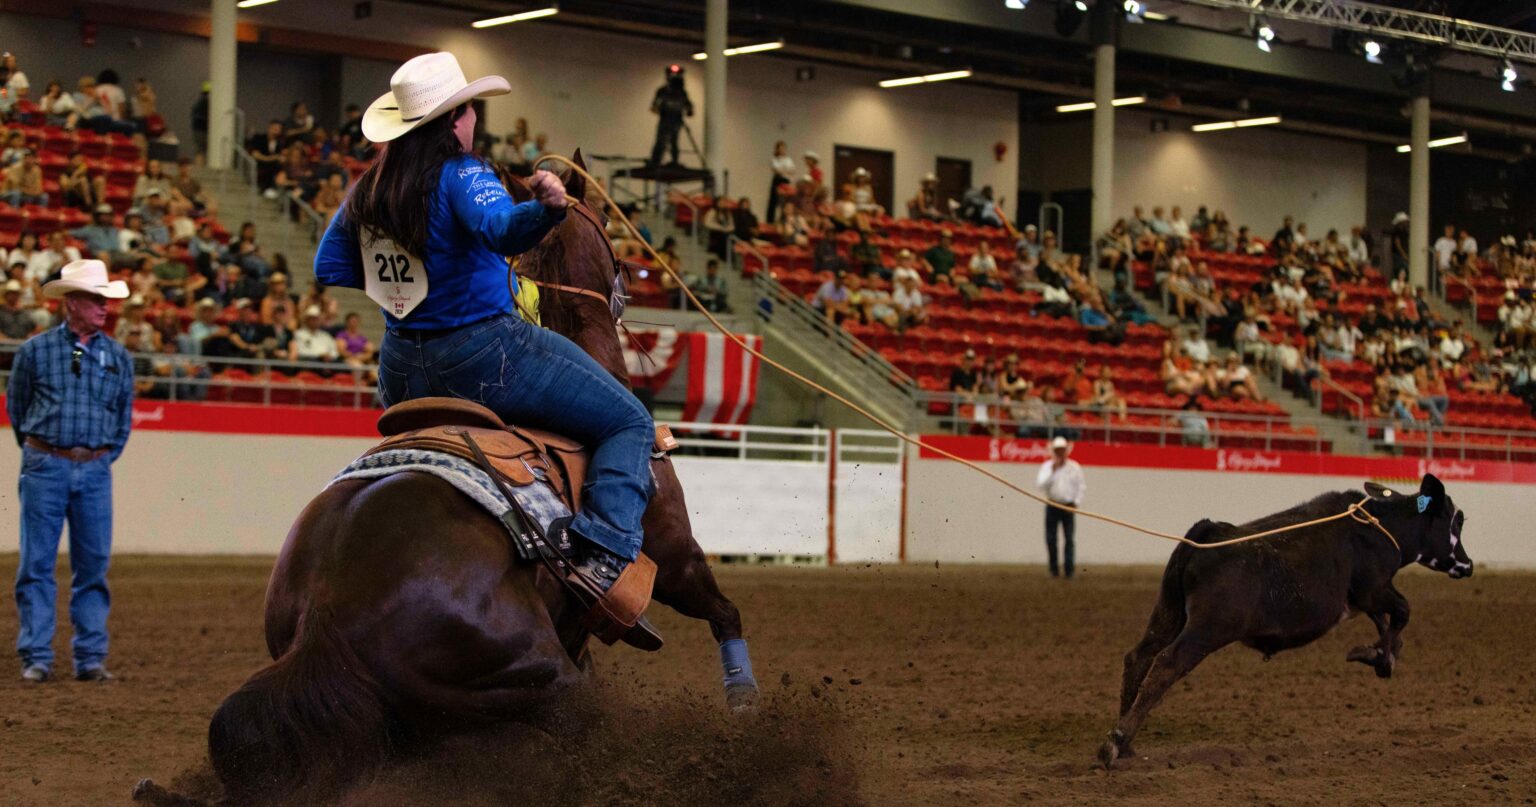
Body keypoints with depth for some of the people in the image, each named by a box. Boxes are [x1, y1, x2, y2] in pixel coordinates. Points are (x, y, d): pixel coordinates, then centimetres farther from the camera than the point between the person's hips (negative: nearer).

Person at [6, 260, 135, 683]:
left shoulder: (118, 356, 7)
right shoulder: (36, 350, 0)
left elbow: (125, 414, 17)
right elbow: (15, 406, 10)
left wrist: (107, 456, 12)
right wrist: (38, 451, 11)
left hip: (95, 472, 2)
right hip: (45, 469, -2)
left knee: (93, 566, 3)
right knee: (37, 564, -1)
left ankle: (90, 657, 10)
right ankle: (36, 657, 3)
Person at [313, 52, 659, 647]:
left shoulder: (365, 192, 6)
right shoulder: (461, 175, -15)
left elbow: (329, 271, 13)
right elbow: (501, 228, -35)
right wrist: (545, 209, -54)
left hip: (402, 370, 7)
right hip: (483, 358, -7)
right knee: (629, 424, -3)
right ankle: (605, 553, -23)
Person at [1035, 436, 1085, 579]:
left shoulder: (1075, 467, 5)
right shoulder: (1046, 466, 4)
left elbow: (1082, 487, 8)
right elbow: (1041, 485, -8)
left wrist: (1076, 503, -2)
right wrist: (1052, 471, -15)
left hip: (1069, 507, -1)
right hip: (1052, 507, 1)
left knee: (1069, 539, -7)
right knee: (1050, 539, -2)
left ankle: (1069, 570, -9)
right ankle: (1054, 569, 6)